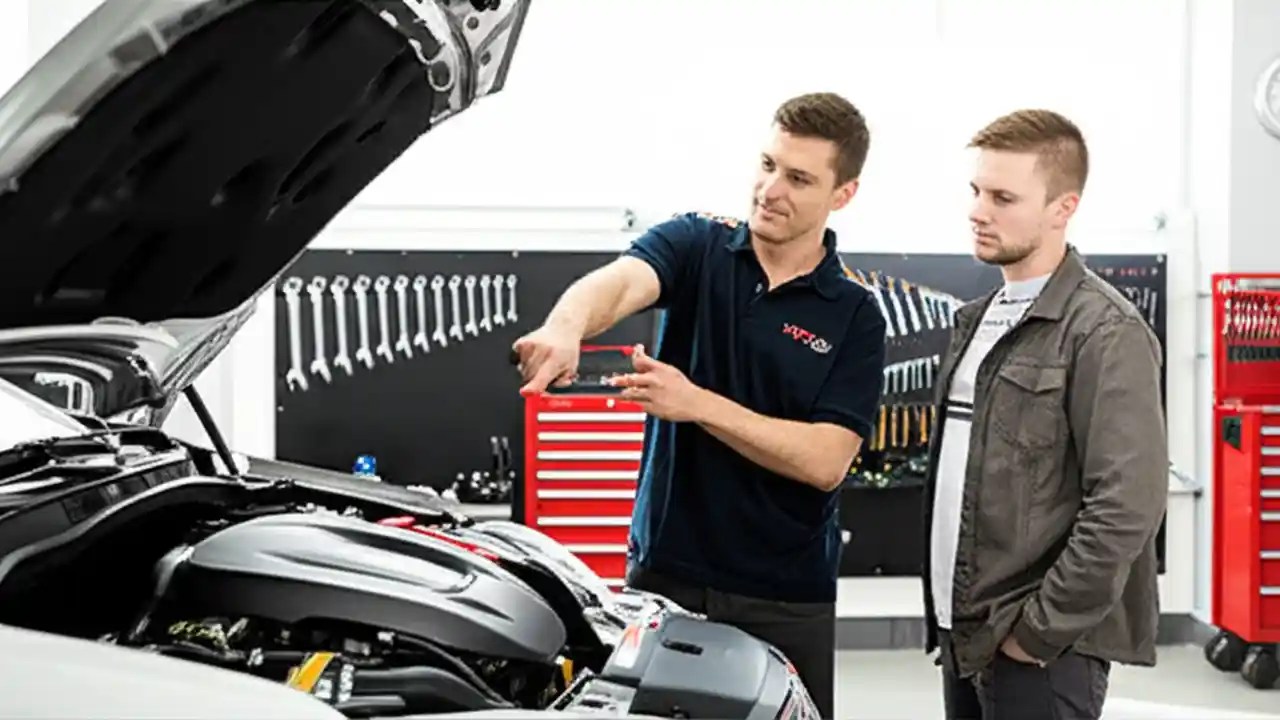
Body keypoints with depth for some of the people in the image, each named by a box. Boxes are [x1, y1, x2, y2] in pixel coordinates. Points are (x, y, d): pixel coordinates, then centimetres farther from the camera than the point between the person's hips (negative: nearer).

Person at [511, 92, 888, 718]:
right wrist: (565, 327, -48)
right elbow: (618, 282, -24)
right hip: (663, 576, 1)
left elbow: (825, 462, -13)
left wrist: (698, 404, -23)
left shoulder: (854, 316, -2)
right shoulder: (695, 245, -1)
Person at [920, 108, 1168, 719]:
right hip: (966, 634, 8)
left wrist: (1040, 631, -17)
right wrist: (944, 610, 12)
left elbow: (1127, 508, -19)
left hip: (1038, 648, -7)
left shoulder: (1105, 332, -12)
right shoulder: (978, 319, 13)